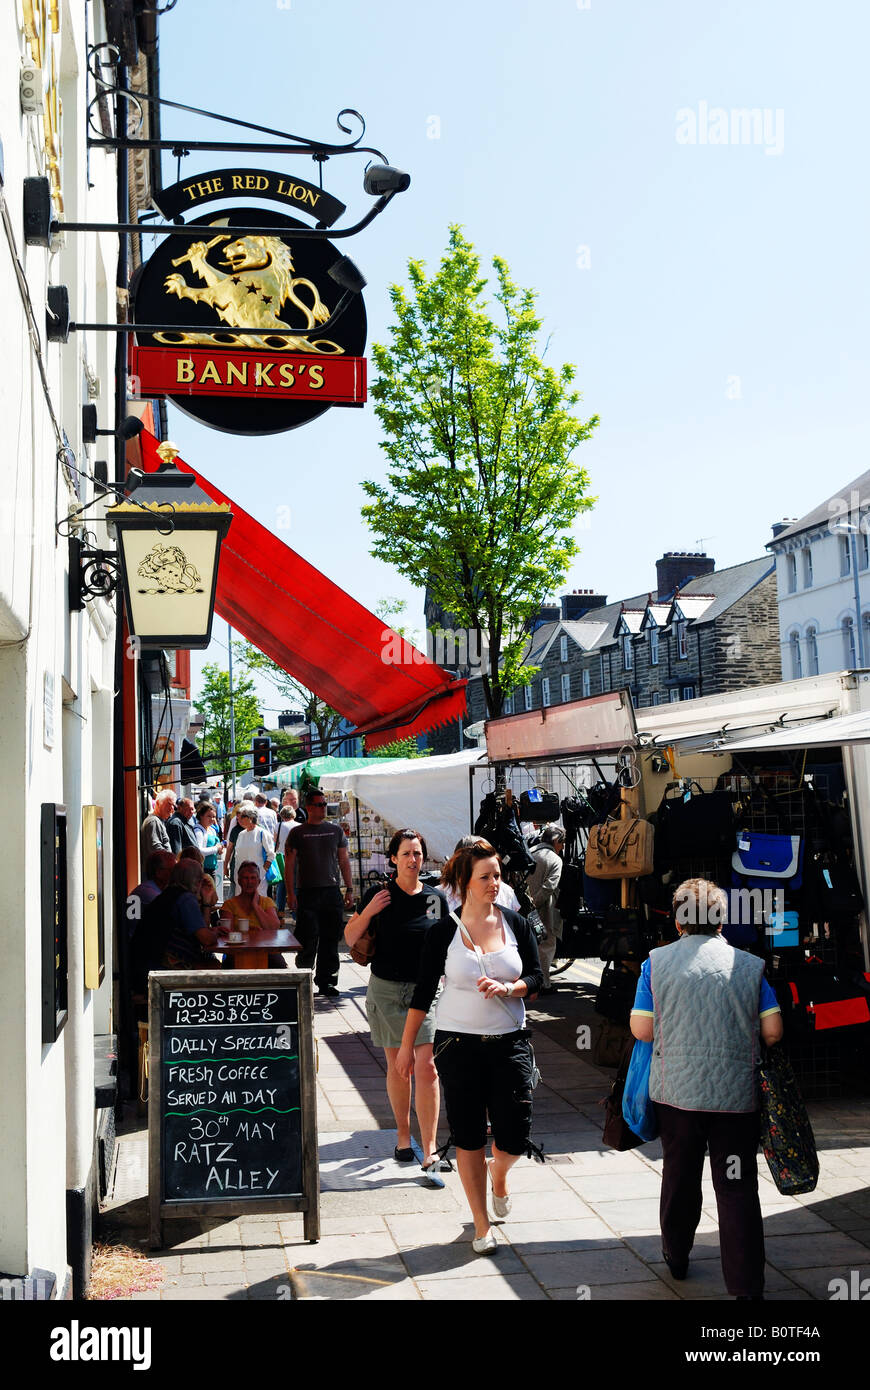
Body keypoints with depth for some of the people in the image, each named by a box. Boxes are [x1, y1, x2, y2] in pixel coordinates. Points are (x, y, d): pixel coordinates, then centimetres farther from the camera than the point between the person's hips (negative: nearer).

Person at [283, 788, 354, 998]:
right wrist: (290, 894, -7)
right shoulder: (297, 833, 2)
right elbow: (289, 865, 0)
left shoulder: (336, 830, 11)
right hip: (307, 892, -3)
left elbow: (344, 861, 14)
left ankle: (326, 981, 16)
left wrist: (349, 889, 8)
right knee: (308, 940, -4)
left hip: (332, 891, 3)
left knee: (331, 938, 6)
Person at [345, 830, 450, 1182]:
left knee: (427, 1068, -9)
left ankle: (429, 1150, -6)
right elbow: (350, 939, 3)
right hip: (386, 990, 0)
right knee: (397, 1066, 10)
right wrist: (368, 911, -13)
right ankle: (403, 1134, 29)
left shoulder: (436, 898, 2)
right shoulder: (379, 895, -2)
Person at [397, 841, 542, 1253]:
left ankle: (498, 1173, 37)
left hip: (509, 1043, 2)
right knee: (468, 1137, 4)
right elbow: (423, 991, 2)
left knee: (515, 1137, 1)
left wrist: (508, 988, -15)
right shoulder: (443, 932, -4)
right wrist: (407, 1045, 4)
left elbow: (537, 976, 6)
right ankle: (481, 1224, 19)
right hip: (458, 1045, -2)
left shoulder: (515, 924, 2)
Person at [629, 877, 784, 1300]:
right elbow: (773, 1031, -2)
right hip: (736, 1095, -1)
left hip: (676, 1092, 1)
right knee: (737, 1190, 3)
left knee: (679, 1176, 19)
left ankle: (676, 1256, 36)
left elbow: (641, 1029, -4)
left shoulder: (657, 962, -3)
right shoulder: (750, 965, 0)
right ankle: (747, 1285, 1)